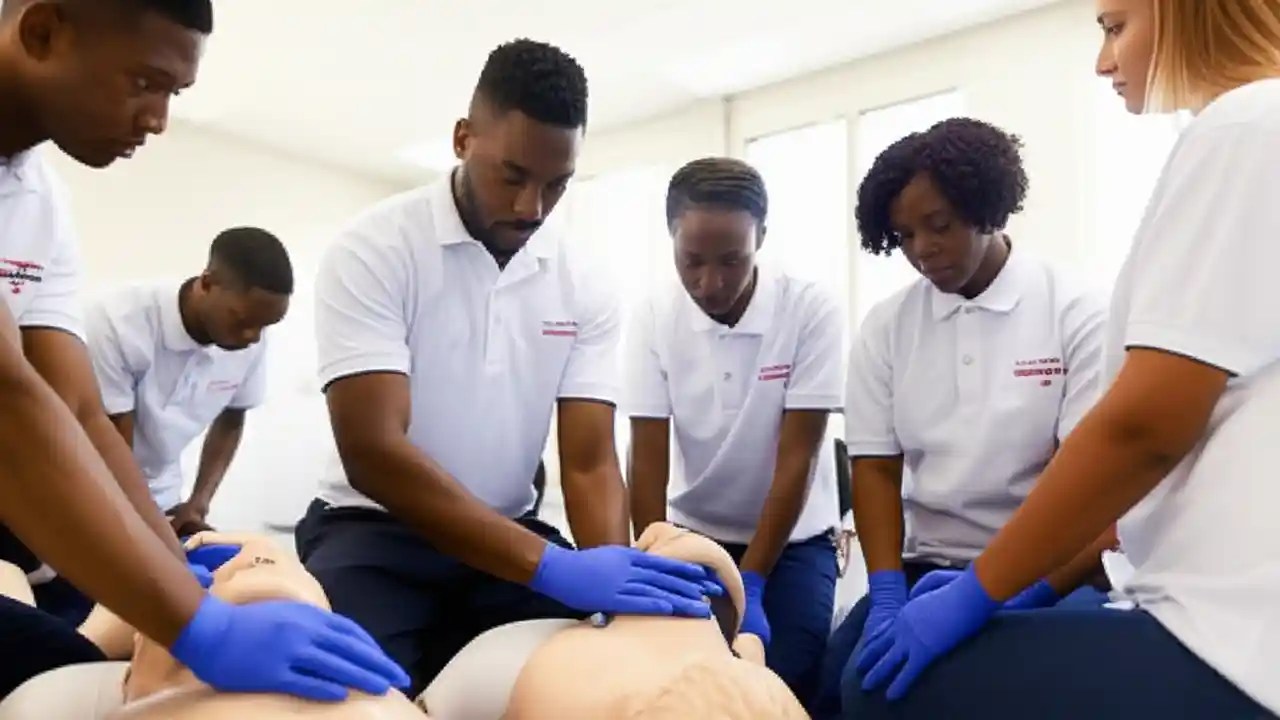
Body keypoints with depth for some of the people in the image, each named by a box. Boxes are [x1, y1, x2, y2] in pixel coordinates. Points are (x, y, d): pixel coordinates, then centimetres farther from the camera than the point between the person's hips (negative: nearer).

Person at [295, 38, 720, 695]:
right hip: (375, 533, -3)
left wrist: (615, 572, -28)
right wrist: (551, 565, -34)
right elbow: (371, 451, -25)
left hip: (509, 538, 4)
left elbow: (589, 461, -6)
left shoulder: (583, 290, -2)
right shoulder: (373, 250, -15)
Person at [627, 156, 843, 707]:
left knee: (785, 685, -12)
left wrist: (749, 587, -21)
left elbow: (797, 461, -20)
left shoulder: (811, 311, -20)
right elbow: (648, 462, -13)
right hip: (692, 536, 2)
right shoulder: (654, 318, -13)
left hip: (793, 541, -1)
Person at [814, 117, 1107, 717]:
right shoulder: (885, 326, 5)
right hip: (926, 569, 3)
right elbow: (874, 468, 2)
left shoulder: (1077, 313, -4)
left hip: (1053, 577, -2)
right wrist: (888, 595, -13)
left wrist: (1023, 594, -24)